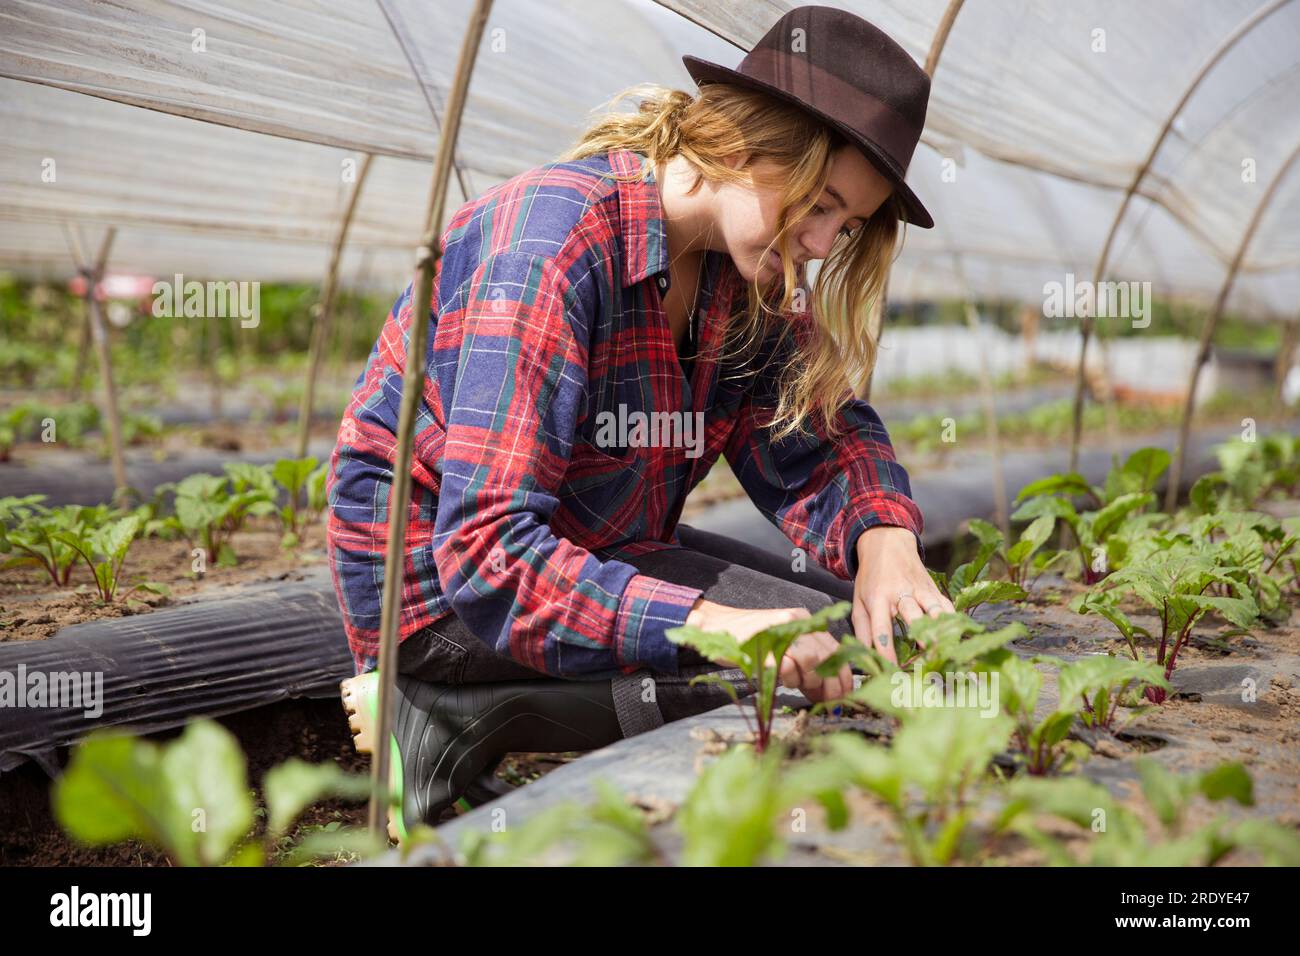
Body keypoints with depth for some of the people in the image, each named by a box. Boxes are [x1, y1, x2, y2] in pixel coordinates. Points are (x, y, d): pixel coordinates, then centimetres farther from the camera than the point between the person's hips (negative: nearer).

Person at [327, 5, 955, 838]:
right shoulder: (556, 236, -27)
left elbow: (818, 442, 3)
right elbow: (490, 552, -32)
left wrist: (885, 535, -21)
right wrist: (714, 624, -42)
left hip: (594, 550, 9)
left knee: (874, 632, 0)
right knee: (826, 660, -18)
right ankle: (458, 710, -11)